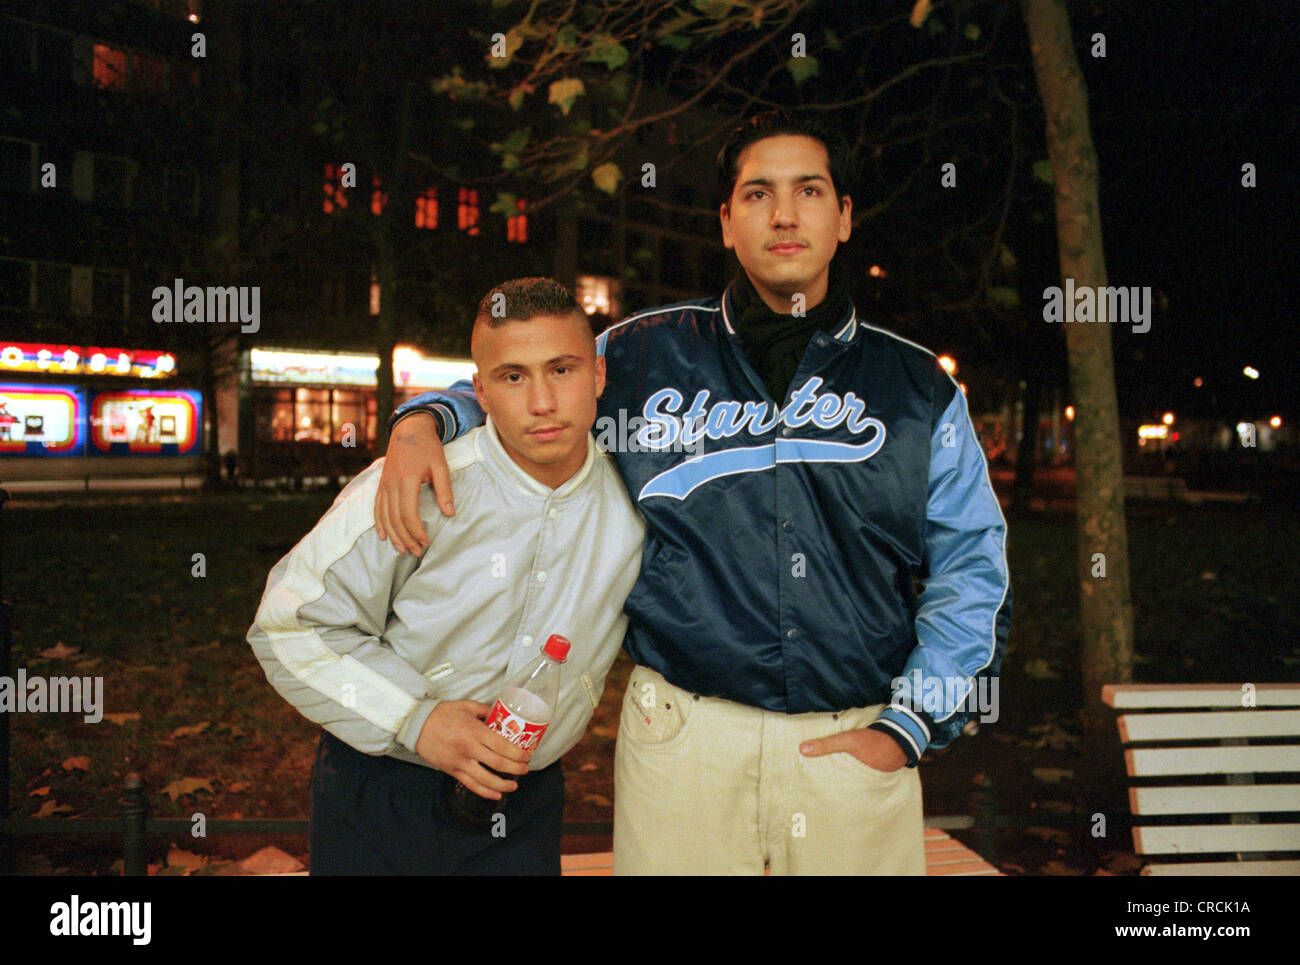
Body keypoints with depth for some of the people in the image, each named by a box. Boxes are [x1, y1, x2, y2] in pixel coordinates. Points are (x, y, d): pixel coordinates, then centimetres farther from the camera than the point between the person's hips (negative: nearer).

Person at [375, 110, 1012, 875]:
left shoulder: (919, 388, 7)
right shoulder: (645, 357, 5)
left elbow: (972, 566, 8)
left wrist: (906, 729, 0)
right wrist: (424, 418, -2)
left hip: (854, 748, 1)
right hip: (683, 745, 0)